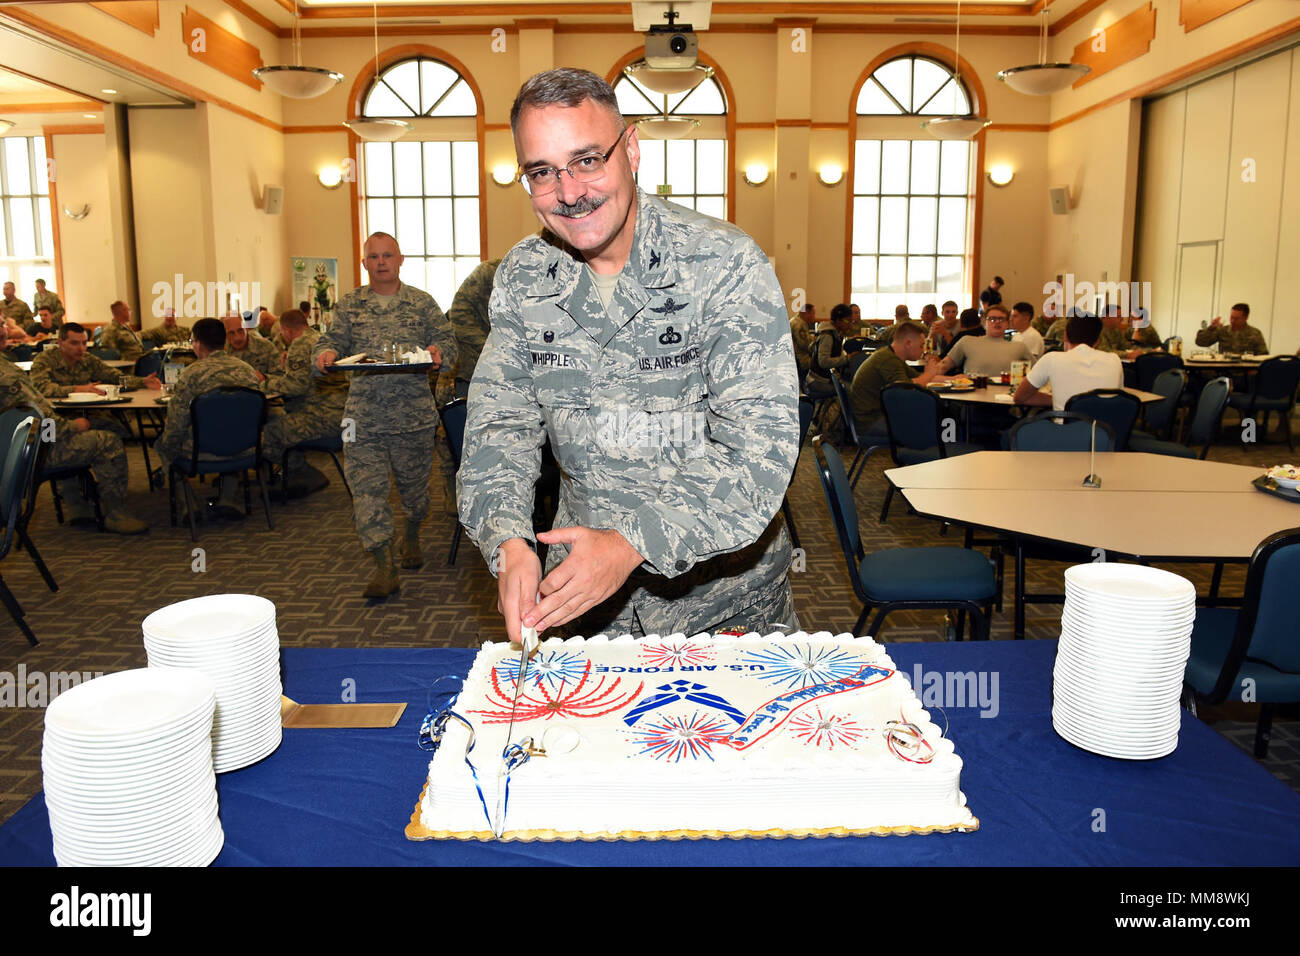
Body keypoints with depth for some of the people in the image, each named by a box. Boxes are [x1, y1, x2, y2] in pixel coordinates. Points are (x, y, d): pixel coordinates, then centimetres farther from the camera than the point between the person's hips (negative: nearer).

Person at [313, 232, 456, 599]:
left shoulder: (422, 302, 7)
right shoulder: (349, 305, 11)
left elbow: (447, 339, 4)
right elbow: (333, 339, 7)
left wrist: (438, 351, -19)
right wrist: (326, 353, -17)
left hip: (414, 413, 0)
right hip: (364, 414, 1)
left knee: (414, 482, 12)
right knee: (367, 486, -7)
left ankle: (411, 534, 42)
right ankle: (384, 566, -4)